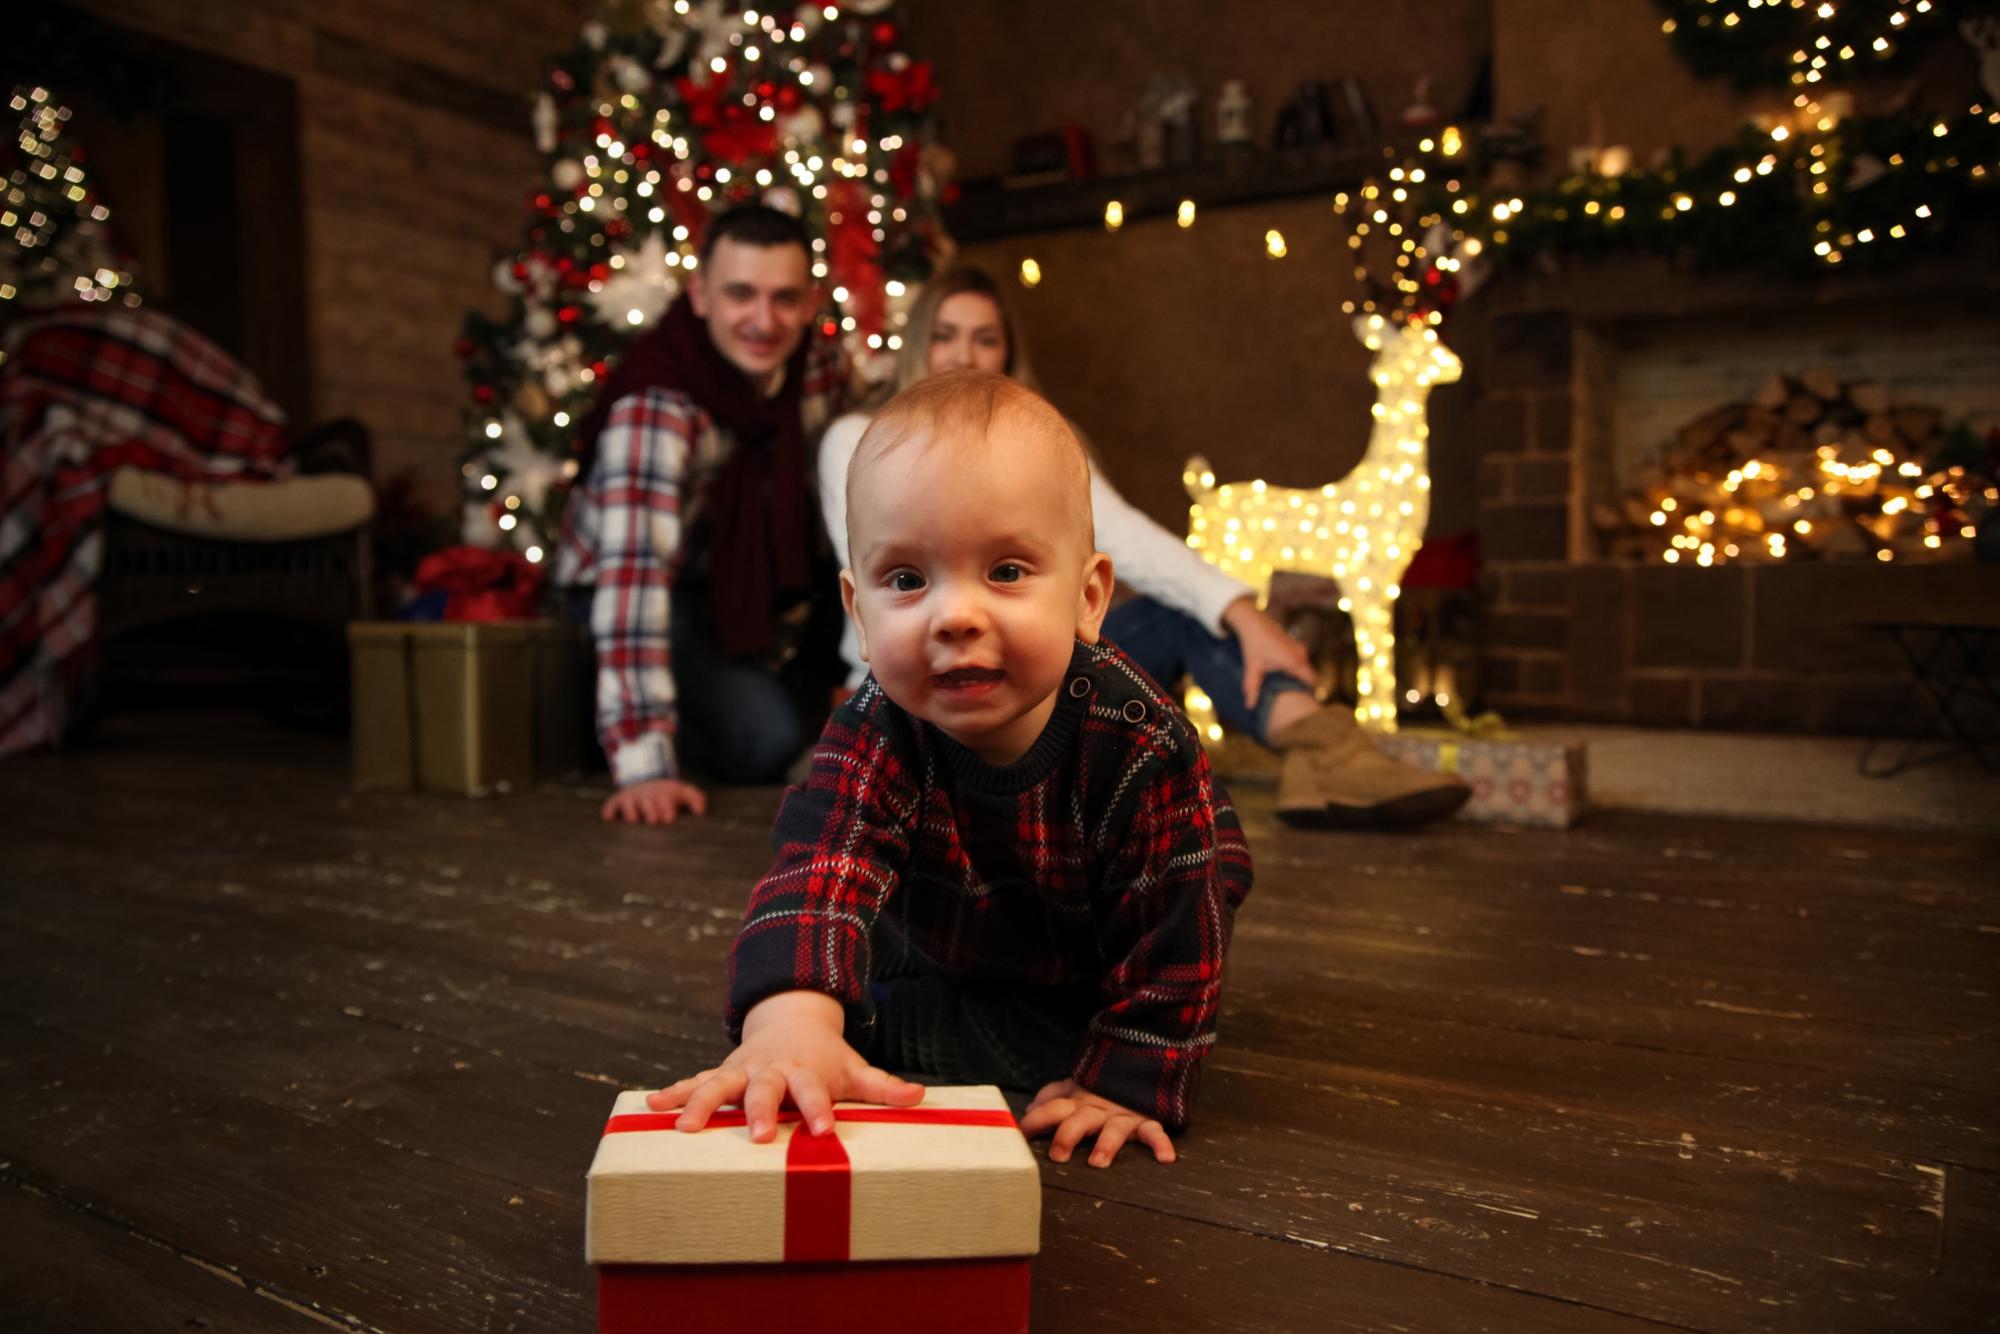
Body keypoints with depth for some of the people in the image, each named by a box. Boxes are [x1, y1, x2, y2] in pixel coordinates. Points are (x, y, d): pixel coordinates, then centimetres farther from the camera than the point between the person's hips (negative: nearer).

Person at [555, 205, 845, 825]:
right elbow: (634, 571, -42)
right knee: (765, 737, -24)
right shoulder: (654, 402, -33)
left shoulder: (819, 364, -15)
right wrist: (644, 765, -48)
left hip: (743, 564, 7)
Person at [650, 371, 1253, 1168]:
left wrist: (1124, 1081, -27)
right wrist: (791, 1021, -68)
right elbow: (823, 866, -49)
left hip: (1088, 975, -1)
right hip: (929, 959, 1)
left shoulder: (1140, 743, -36)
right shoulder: (873, 736, -32)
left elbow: (1172, 927, -26)